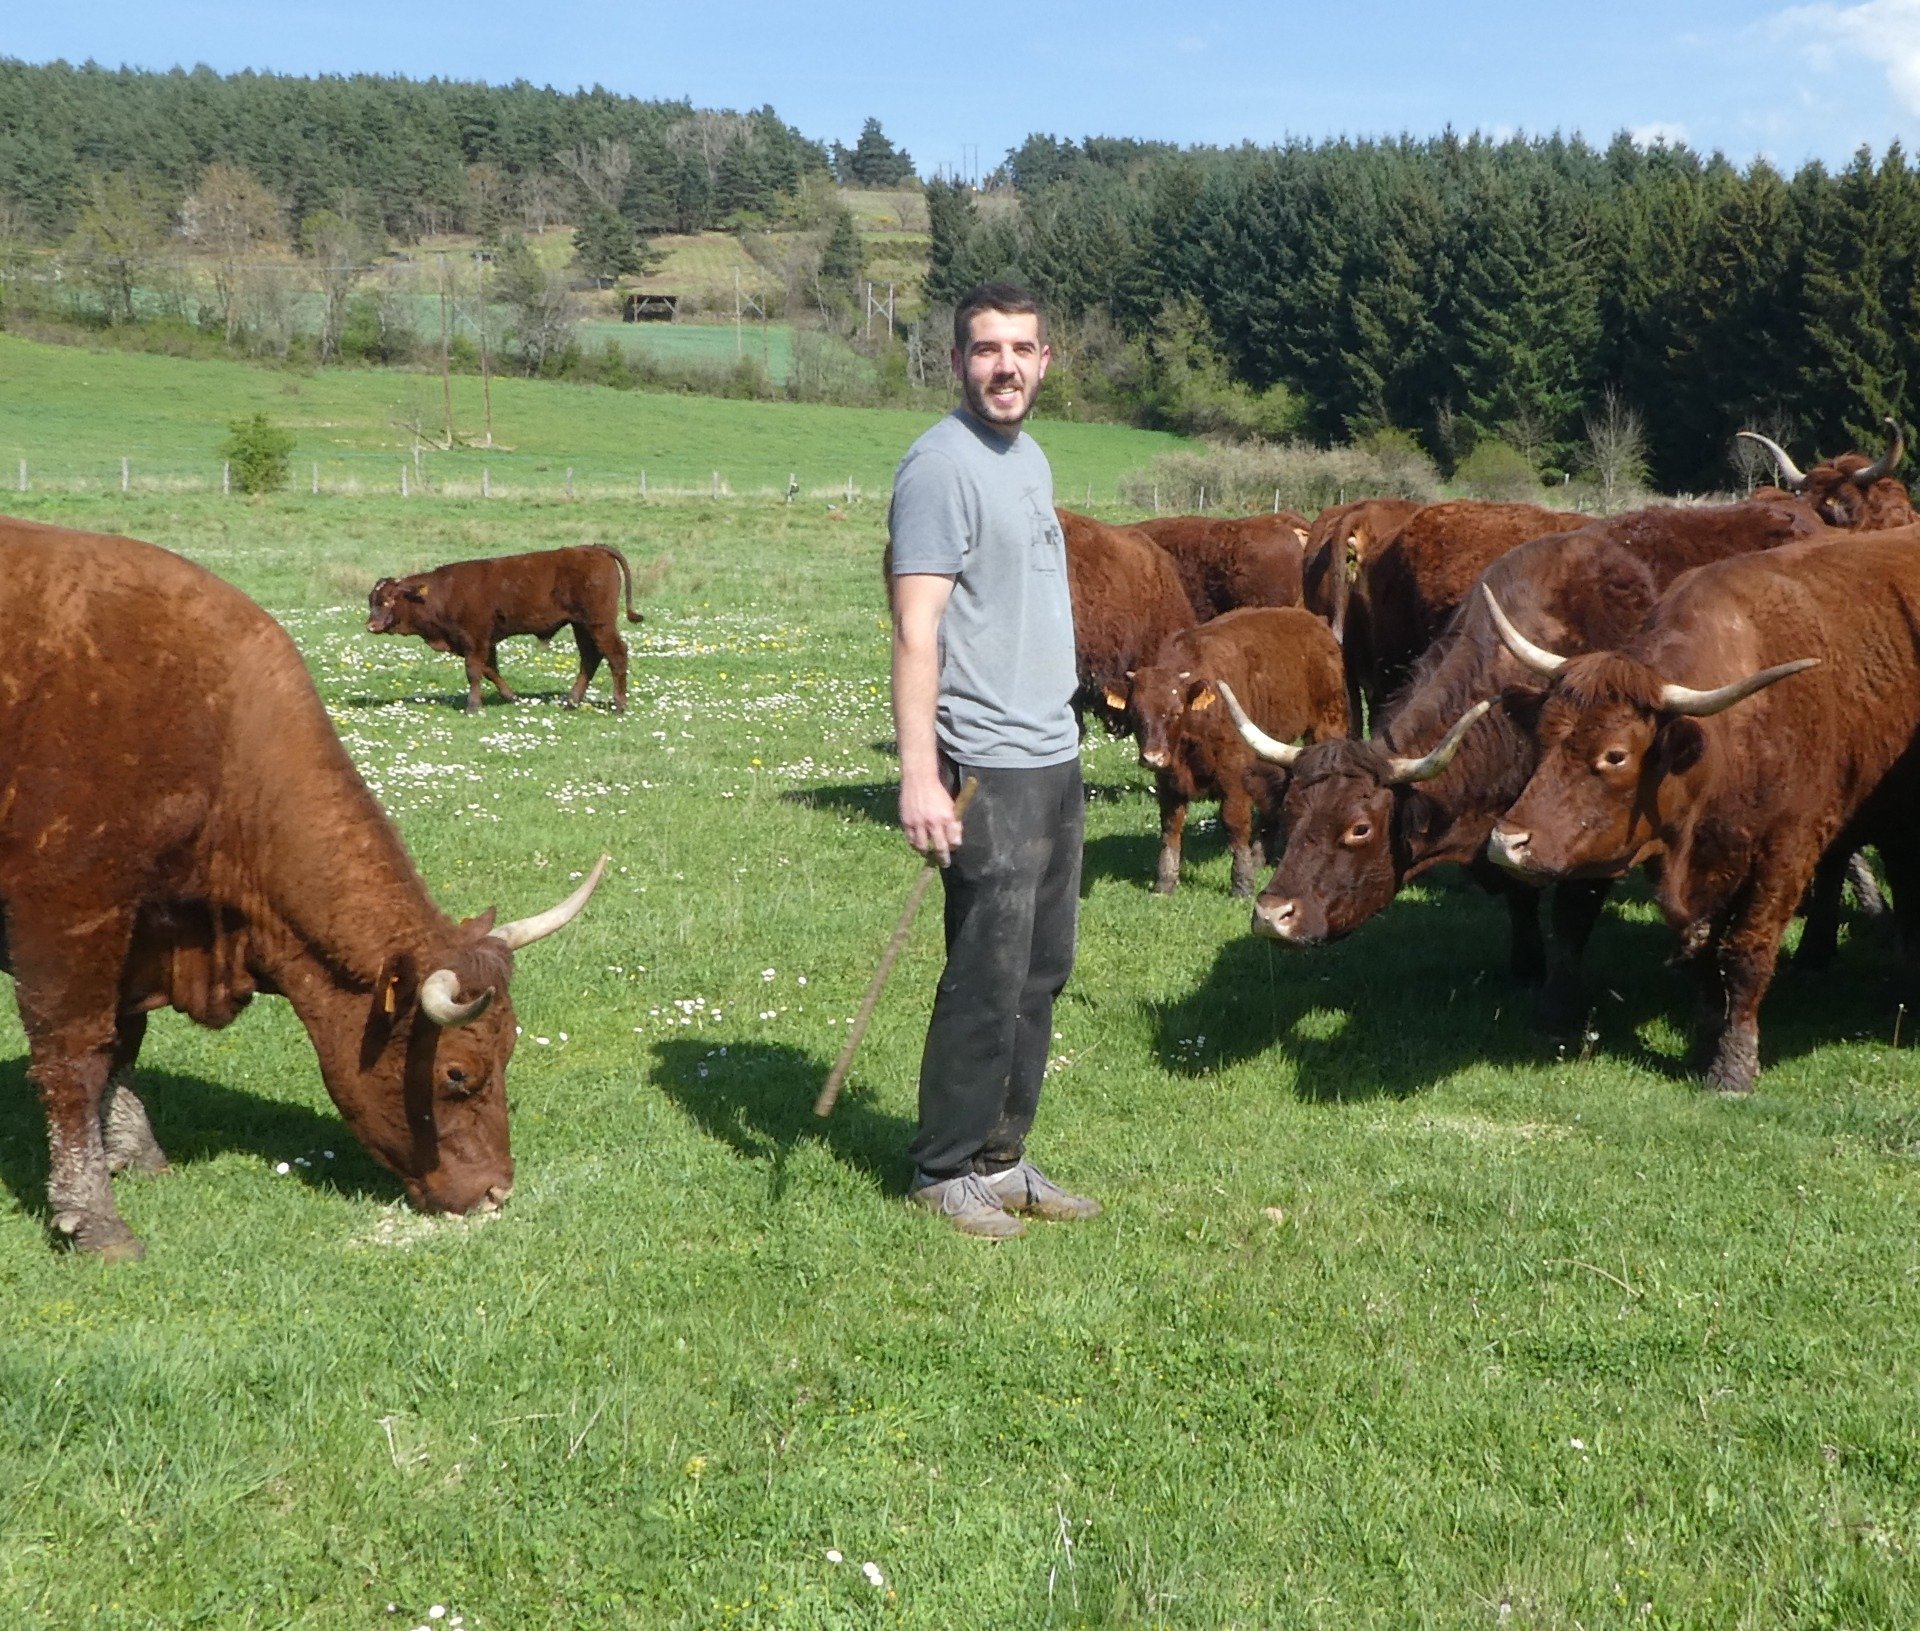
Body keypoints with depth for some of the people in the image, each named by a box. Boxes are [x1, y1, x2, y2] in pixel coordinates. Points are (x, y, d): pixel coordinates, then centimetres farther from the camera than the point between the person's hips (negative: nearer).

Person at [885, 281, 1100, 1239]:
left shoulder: (1029, 459, 15)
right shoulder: (942, 466, -13)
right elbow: (917, 630, -19)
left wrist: (1059, 744, 18)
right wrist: (919, 774, -26)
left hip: (1056, 760, 9)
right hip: (989, 768, -9)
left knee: (1040, 974, 14)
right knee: (987, 980, -3)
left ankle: (1001, 1158, 24)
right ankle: (944, 1172, 10)